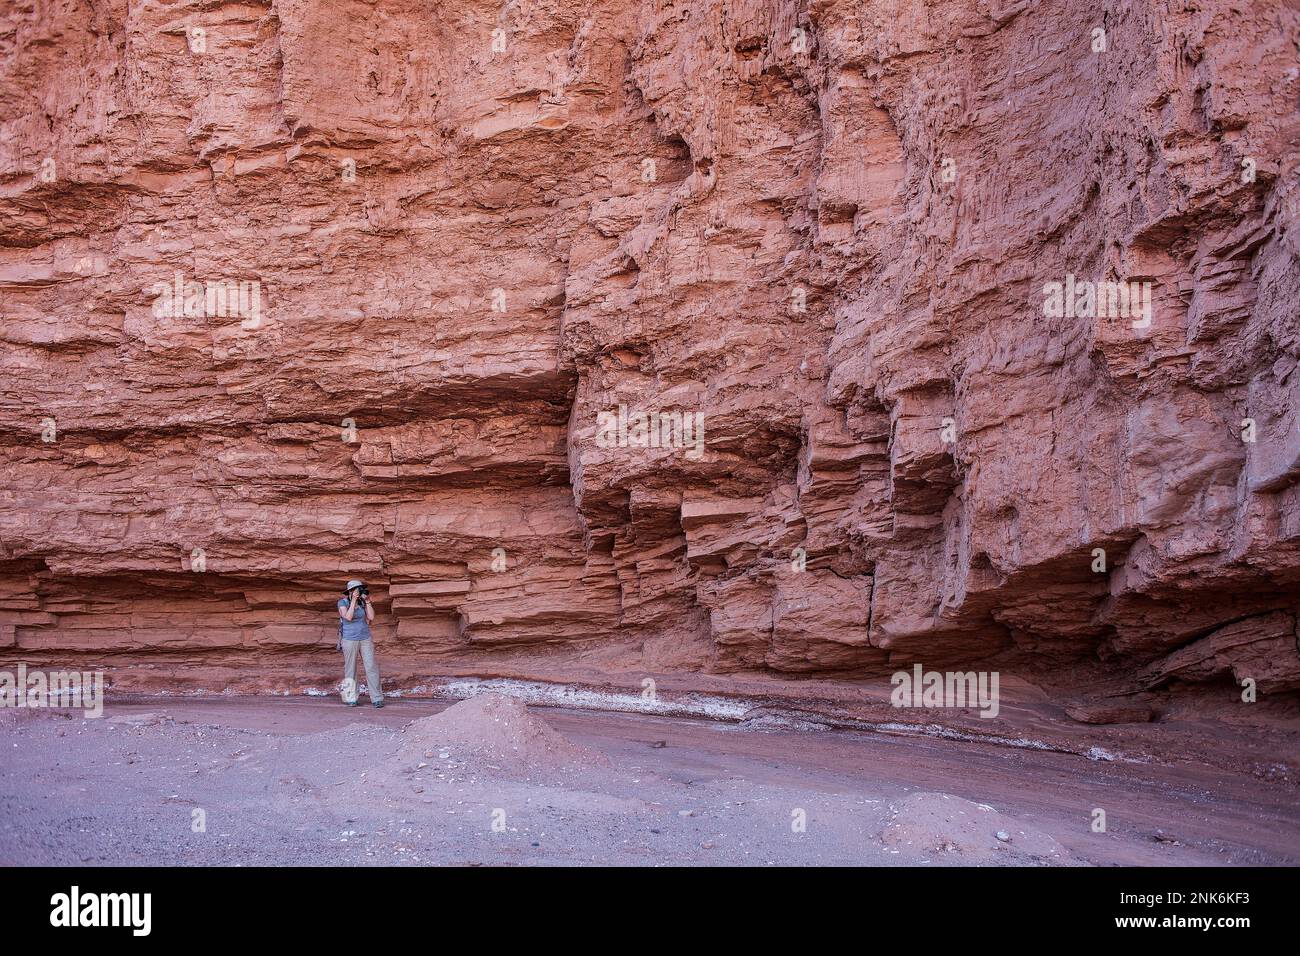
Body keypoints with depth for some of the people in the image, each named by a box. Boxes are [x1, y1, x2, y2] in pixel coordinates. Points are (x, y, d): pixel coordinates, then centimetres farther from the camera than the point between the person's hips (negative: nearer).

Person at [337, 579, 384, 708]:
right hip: (349, 639, -3)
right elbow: (348, 617, -20)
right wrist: (354, 600, -20)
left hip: (365, 638, 3)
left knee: (371, 667, -4)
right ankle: (350, 699, 14)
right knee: (350, 669, 4)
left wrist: (367, 601, -10)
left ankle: (377, 698, -3)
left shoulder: (363, 601, 4)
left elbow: (371, 617, -5)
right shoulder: (343, 602, -5)